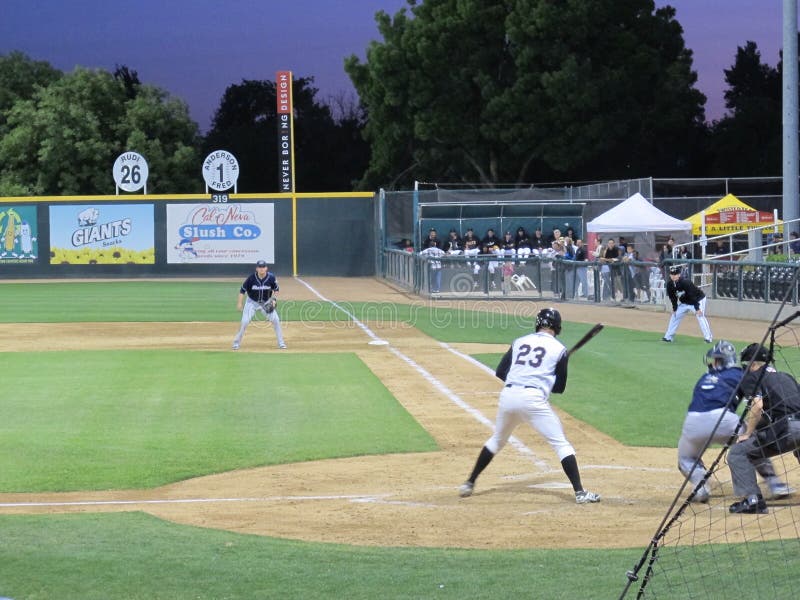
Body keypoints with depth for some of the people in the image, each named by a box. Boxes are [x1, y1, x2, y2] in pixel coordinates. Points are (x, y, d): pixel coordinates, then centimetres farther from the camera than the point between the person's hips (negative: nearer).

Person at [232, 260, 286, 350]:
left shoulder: (271, 278, -17)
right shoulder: (251, 278, -22)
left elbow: (276, 289, 1)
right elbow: (242, 290, -12)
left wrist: (274, 299, -14)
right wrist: (239, 303, -15)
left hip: (266, 303, 2)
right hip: (252, 302, -2)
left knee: (275, 320, -8)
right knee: (245, 321, -12)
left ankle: (281, 343, 6)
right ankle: (236, 342, 4)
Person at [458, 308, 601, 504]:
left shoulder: (519, 342, 17)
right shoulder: (559, 349, 7)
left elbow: (500, 372, 15)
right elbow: (560, 387, 10)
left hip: (508, 397, 4)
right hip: (533, 399, -4)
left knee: (497, 440, 25)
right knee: (561, 443, 1)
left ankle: (469, 483, 28)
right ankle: (579, 492, -8)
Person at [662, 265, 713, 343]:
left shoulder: (685, 283, -32)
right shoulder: (670, 284, -13)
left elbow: (693, 296, -31)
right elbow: (672, 297, 0)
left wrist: (697, 309, -32)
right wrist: (674, 308, -2)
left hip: (698, 300, -7)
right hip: (684, 303, 7)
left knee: (700, 316, -22)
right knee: (675, 316, 7)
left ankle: (708, 338, -21)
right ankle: (668, 337, 18)